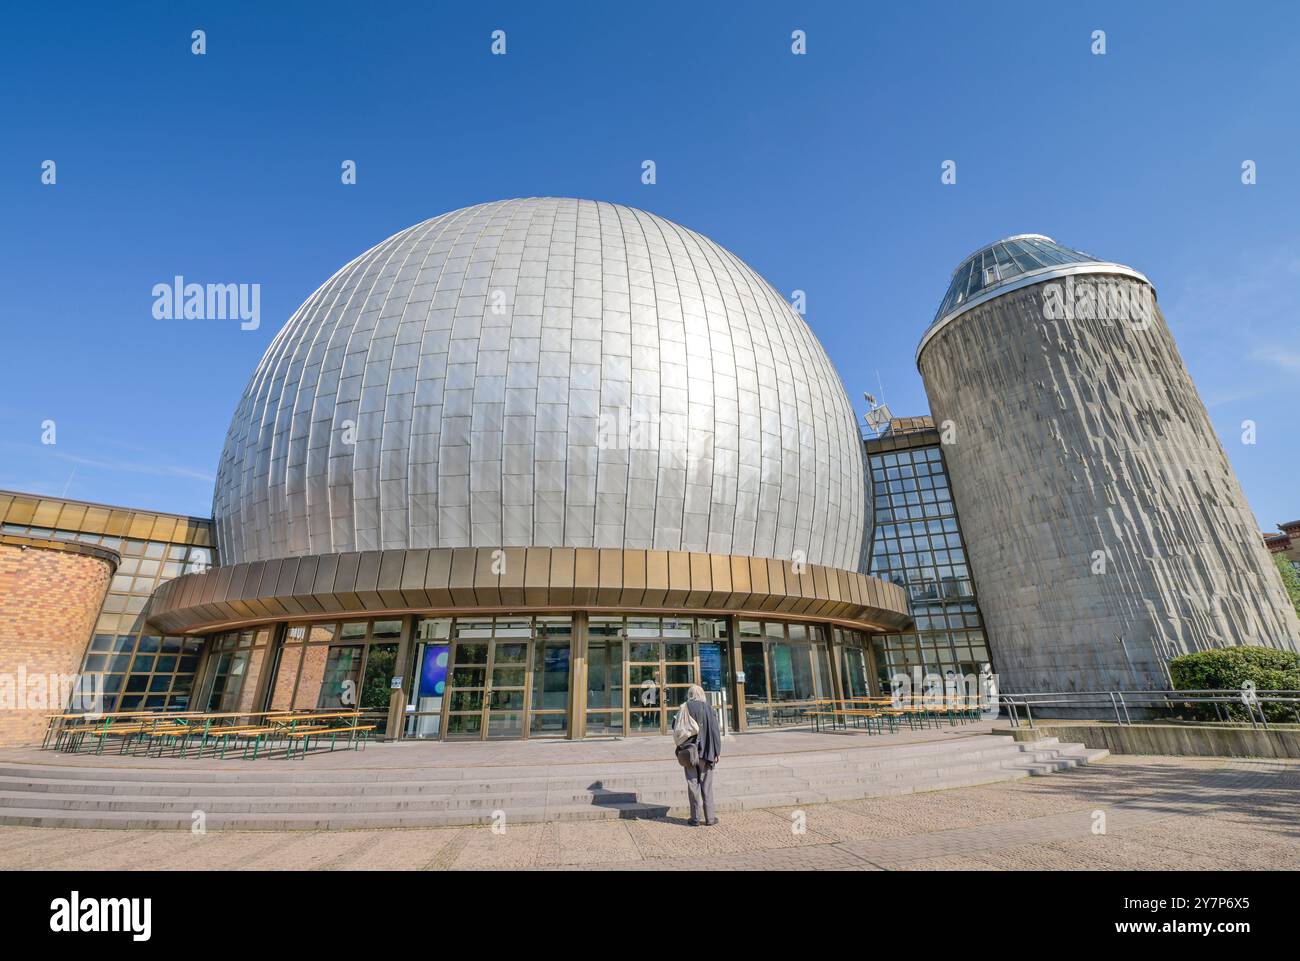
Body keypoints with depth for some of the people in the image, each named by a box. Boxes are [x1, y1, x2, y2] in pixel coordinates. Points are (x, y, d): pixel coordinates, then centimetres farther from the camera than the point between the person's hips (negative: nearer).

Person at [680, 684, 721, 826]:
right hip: (706, 752, 0)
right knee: (707, 785, 10)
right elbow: (715, 730, -8)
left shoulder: (685, 708, -4)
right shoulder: (708, 708, -6)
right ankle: (709, 818, 14)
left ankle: (695, 818, 11)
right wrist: (717, 751, -2)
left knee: (693, 785, 8)